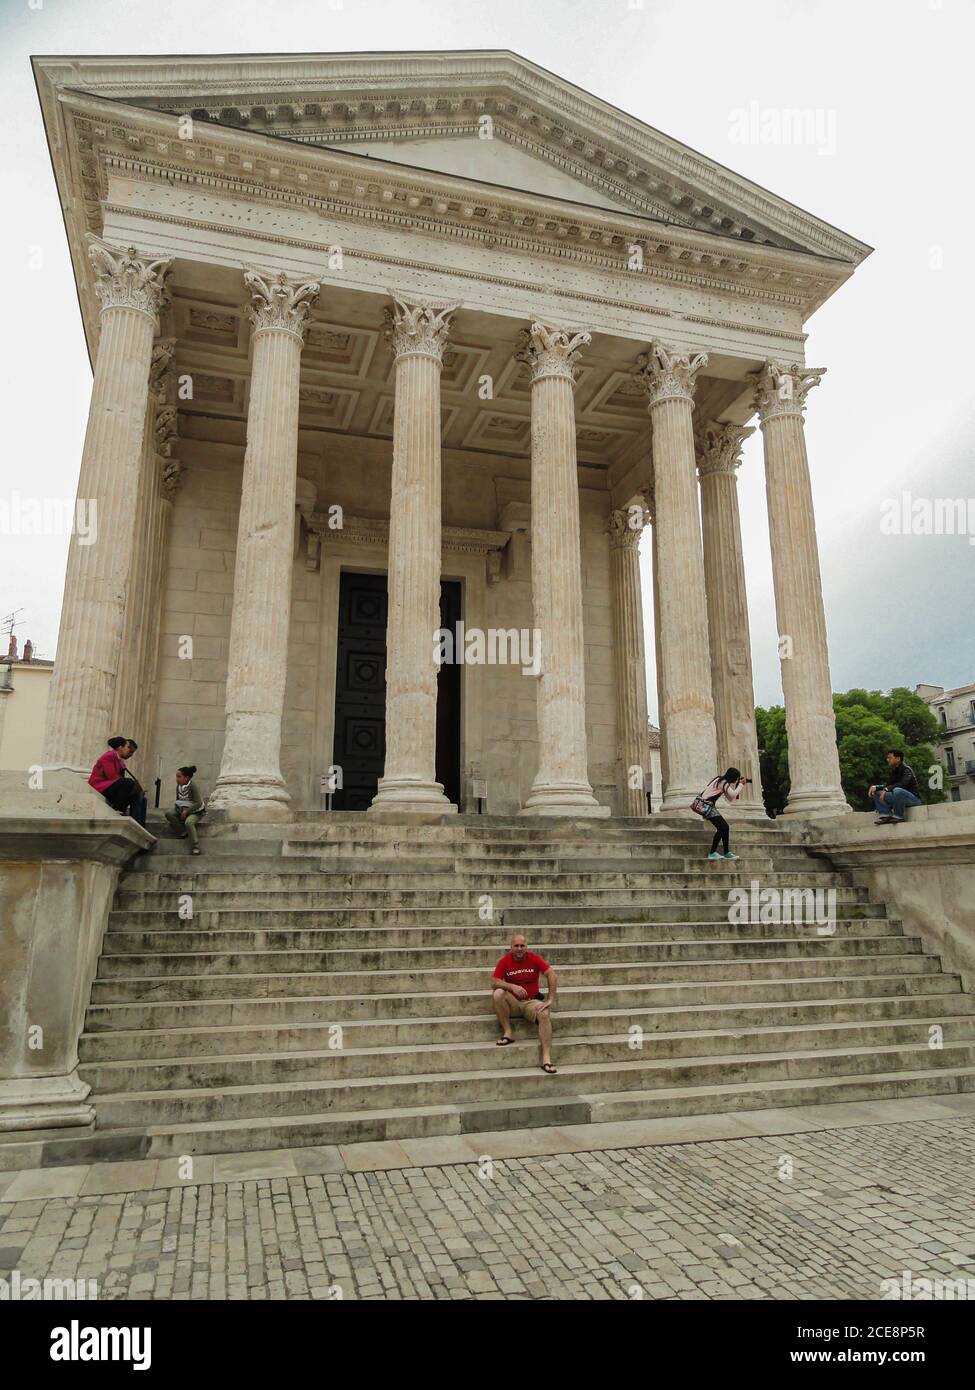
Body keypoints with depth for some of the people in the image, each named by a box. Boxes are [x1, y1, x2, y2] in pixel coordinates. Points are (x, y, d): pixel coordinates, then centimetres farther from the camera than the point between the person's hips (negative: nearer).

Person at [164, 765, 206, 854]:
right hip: (183, 809, 7)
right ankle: (183, 833, -14)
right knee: (168, 814, -19)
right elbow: (178, 799, 16)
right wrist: (177, 807, -4)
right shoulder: (178, 786, -1)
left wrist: (186, 811, -24)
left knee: (188, 822, -37)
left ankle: (195, 847, -33)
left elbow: (198, 803, -24)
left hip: (195, 811, -7)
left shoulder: (192, 786, -22)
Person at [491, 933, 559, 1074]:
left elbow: (552, 975, -13)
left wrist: (550, 1000, -19)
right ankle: (507, 1033, -16)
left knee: (545, 1014, -32)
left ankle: (546, 1059, -31)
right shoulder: (504, 961, -5)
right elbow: (493, 982, -13)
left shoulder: (534, 958, -6)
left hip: (531, 1002, -1)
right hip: (512, 1004, 1)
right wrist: (512, 986, -28)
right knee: (497, 993, -28)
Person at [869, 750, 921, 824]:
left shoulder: (906, 769, -12)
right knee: (876, 793, -1)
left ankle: (898, 816, -26)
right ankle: (885, 815, -18)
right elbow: (887, 785, 9)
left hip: (913, 798, -8)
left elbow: (902, 784, -28)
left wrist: (886, 789, -35)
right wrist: (875, 787, -10)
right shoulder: (893, 771, 11)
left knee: (897, 790, -38)